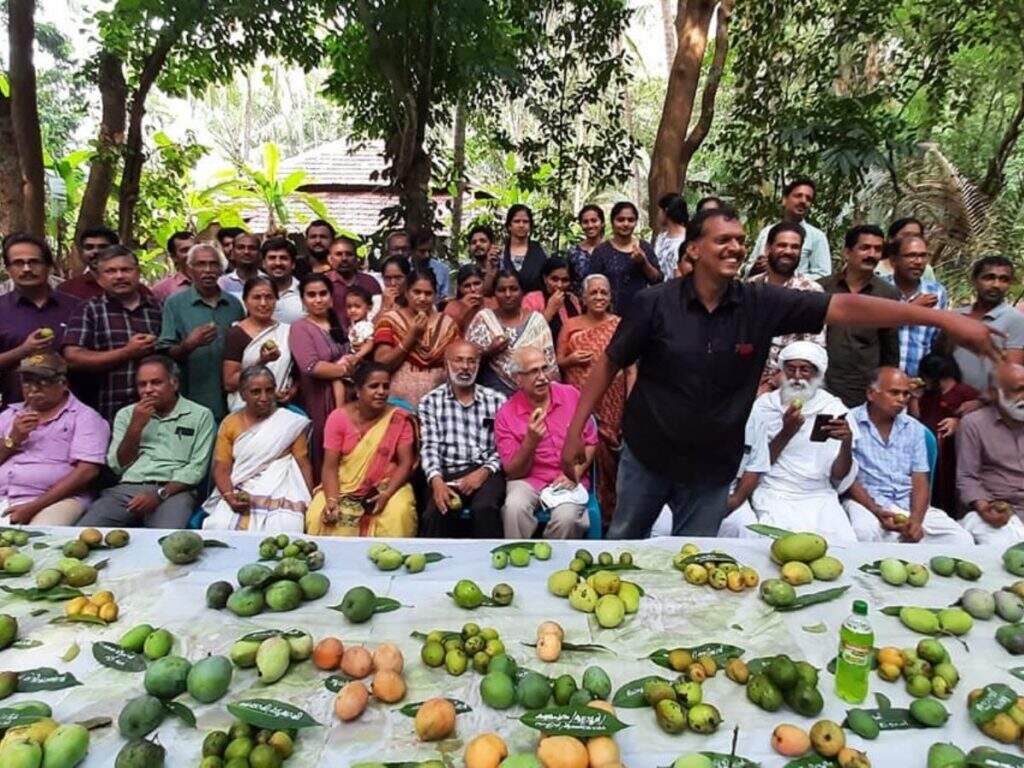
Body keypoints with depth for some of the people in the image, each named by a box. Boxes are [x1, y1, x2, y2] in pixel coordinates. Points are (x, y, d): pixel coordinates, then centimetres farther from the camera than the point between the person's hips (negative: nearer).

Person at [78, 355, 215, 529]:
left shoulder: (200, 415, 7)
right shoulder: (126, 414, 19)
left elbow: (197, 468, -1)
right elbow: (118, 466, 12)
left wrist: (160, 494, -14)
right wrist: (135, 427, 0)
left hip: (173, 491, -3)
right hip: (126, 488, 4)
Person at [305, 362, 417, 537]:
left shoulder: (399, 419, -5)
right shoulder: (339, 417, -5)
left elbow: (405, 463, -6)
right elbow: (330, 466, -5)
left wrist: (387, 495, -22)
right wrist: (332, 500, -21)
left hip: (386, 486, -1)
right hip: (344, 486, 1)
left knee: (399, 515, -30)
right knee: (318, 516, -23)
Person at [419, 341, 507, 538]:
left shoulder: (497, 400, 12)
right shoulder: (430, 401, 11)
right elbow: (429, 447, 1)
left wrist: (484, 471, -13)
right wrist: (436, 481, -17)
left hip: (487, 473, 1)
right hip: (448, 475, 0)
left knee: (485, 508, -32)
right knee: (435, 514, -31)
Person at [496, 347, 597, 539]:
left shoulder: (572, 395, 0)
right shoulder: (506, 415, -5)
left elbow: (590, 442, 7)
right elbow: (513, 471, -6)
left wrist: (575, 472, -9)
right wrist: (531, 441, -23)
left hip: (568, 480, 1)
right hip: (528, 479, -1)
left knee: (566, 517, -29)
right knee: (514, 508, -32)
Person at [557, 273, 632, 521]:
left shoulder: (620, 325, 3)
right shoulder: (570, 325, 6)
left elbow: (631, 369, 0)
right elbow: (557, 363, 11)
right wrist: (571, 359, -10)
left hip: (612, 404, -1)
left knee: (608, 453, 2)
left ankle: (609, 509, 20)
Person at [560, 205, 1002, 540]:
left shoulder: (763, 305, -11)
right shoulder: (655, 303, -16)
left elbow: (841, 307, -16)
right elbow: (609, 363, -9)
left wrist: (942, 318, -21)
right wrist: (576, 429, -11)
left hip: (713, 467, 1)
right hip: (646, 454, -1)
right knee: (624, 538, 20)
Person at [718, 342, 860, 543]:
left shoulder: (834, 409, 4)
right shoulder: (765, 404, 3)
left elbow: (839, 480, 0)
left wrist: (847, 443, -19)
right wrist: (786, 432, -15)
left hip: (819, 496, 1)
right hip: (774, 495, -1)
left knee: (842, 541, -23)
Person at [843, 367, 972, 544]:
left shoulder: (915, 429, 13)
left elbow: (921, 482, 7)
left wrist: (916, 519, -11)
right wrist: (876, 511, -19)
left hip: (909, 504, 4)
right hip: (866, 502, -4)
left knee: (962, 539, -17)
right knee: (865, 533, -36)